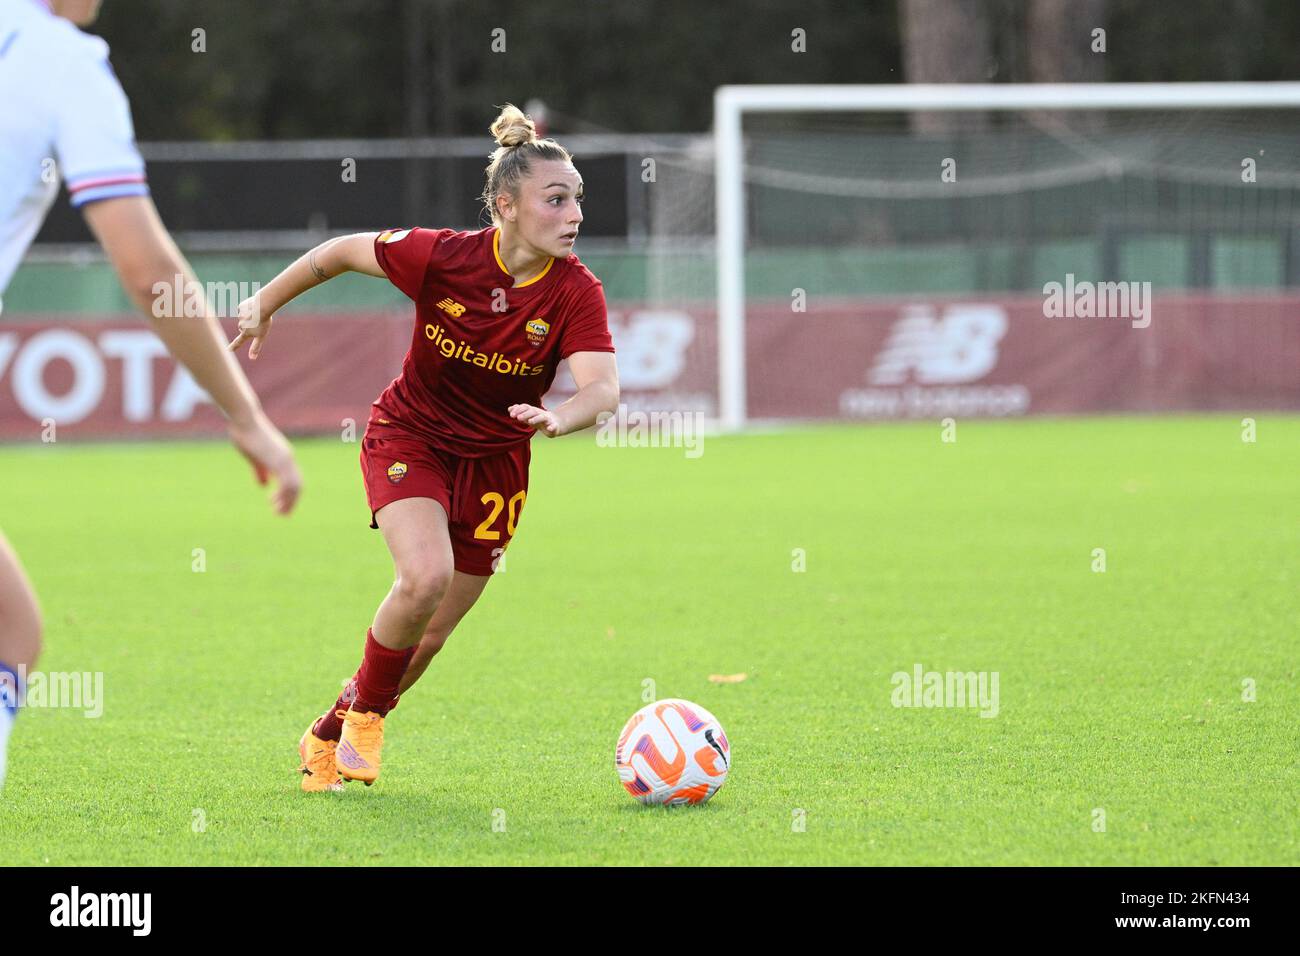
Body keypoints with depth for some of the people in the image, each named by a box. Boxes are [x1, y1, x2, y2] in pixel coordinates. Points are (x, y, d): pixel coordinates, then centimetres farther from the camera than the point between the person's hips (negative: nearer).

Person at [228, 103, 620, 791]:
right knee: (425, 576, -29)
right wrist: (266, 302, 6)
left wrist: (559, 419, -52)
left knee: (428, 637, 6)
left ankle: (329, 736, 31)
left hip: (494, 463, 3)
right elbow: (342, 251, -4)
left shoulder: (576, 292, -19)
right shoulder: (440, 257, -21)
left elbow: (602, 386, -31)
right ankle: (368, 710, -2)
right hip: (409, 439, -2)